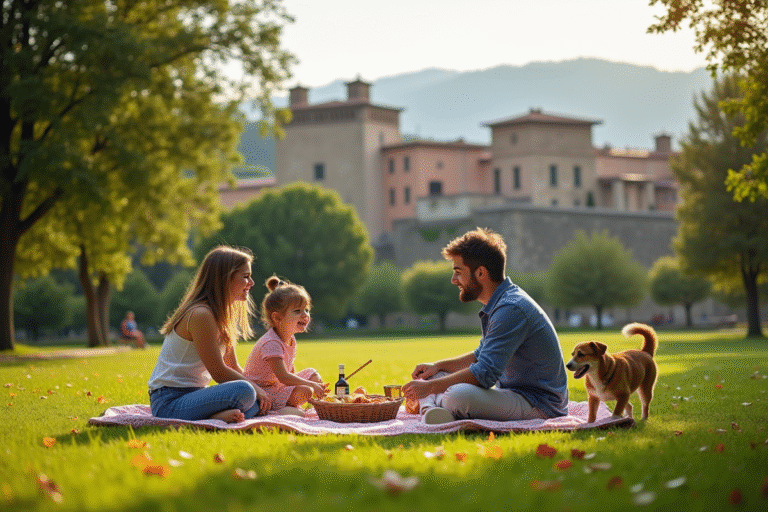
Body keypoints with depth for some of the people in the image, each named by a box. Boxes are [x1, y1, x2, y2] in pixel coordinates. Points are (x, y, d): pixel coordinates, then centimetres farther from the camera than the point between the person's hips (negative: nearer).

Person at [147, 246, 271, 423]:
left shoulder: (221, 315, 14)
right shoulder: (200, 315, -17)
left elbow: (233, 368, 16)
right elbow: (219, 373, -16)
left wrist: (257, 389, 1)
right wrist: (255, 388, -3)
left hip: (192, 395, 11)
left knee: (261, 401, 2)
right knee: (244, 391, -30)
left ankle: (219, 417, -16)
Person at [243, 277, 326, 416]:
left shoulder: (290, 340, 7)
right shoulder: (271, 343, -25)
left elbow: (290, 370, 18)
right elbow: (283, 377, -30)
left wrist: (316, 384, 11)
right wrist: (312, 385, -26)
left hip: (278, 385, 11)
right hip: (262, 391, -11)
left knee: (312, 373, 12)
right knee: (305, 391, -27)